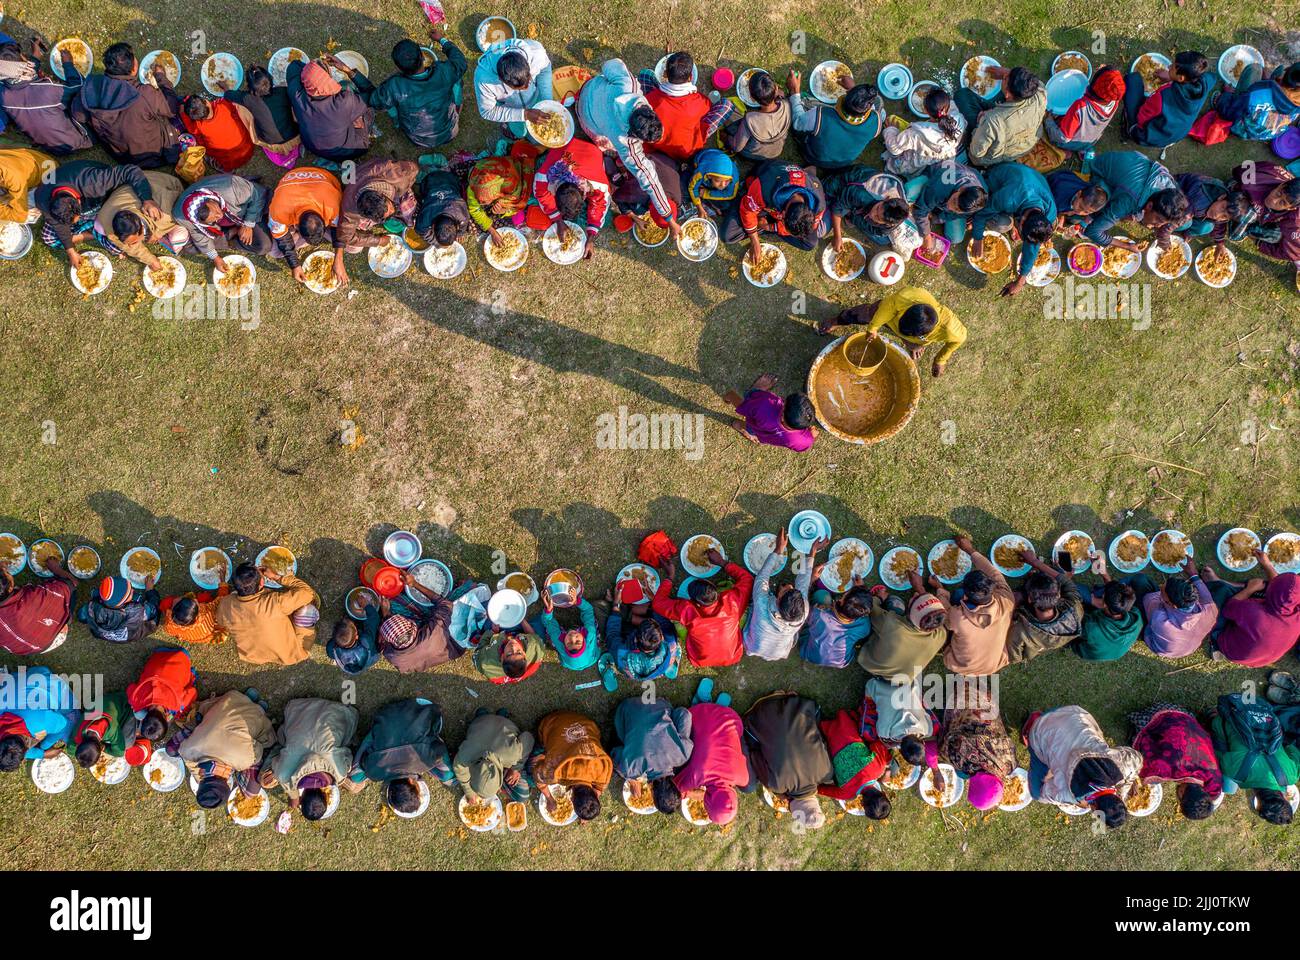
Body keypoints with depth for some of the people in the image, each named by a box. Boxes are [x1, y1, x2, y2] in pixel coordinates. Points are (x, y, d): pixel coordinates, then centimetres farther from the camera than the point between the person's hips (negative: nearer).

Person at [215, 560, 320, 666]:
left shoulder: (224, 605, -24)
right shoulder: (276, 603, -38)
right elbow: (306, 592, -22)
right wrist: (277, 577, -16)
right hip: (289, 656, -4)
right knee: (311, 599, -2)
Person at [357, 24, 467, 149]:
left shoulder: (394, 87, -34)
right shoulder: (444, 72, -32)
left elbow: (372, 99, -11)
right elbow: (461, 62, -6)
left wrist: (353, 74, -5)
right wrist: (442, 39, 7)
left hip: (418, 142, 0)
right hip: (450, 134, 1)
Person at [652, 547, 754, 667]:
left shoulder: (688, 611, -35)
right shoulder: (731, 602, -31)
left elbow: (658, 603, -18)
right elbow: (747, 578, -11)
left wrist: (669, 577, -10)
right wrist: (722, 562, -5)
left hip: (700, 661, -1)